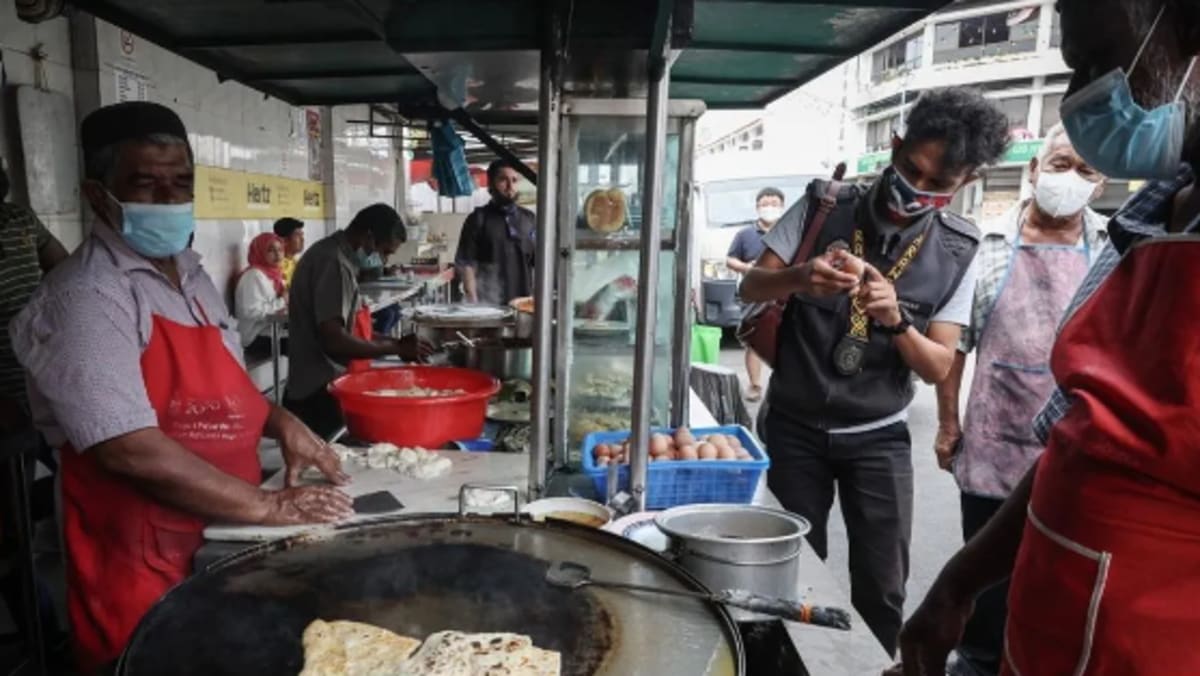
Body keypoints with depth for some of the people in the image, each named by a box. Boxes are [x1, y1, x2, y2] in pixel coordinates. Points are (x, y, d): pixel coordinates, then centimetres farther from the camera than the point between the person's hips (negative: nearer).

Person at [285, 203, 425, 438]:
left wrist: (392, 343, 7)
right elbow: (333, 340, -27)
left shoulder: (338, 257, 12)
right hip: (322, 397, -10)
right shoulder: (334, 263, -19)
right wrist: (396, 347, -18)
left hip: (327, 392, 10)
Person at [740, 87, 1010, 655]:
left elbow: (938, 367, -5)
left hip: (878, 438, 1)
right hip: (794, 426, 0)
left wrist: (897, 319, -26)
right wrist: (800, 278, -28)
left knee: (882, 586, 4)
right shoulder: (822, 206, -6)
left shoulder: (957, 251, -4)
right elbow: (750, 288, -6)